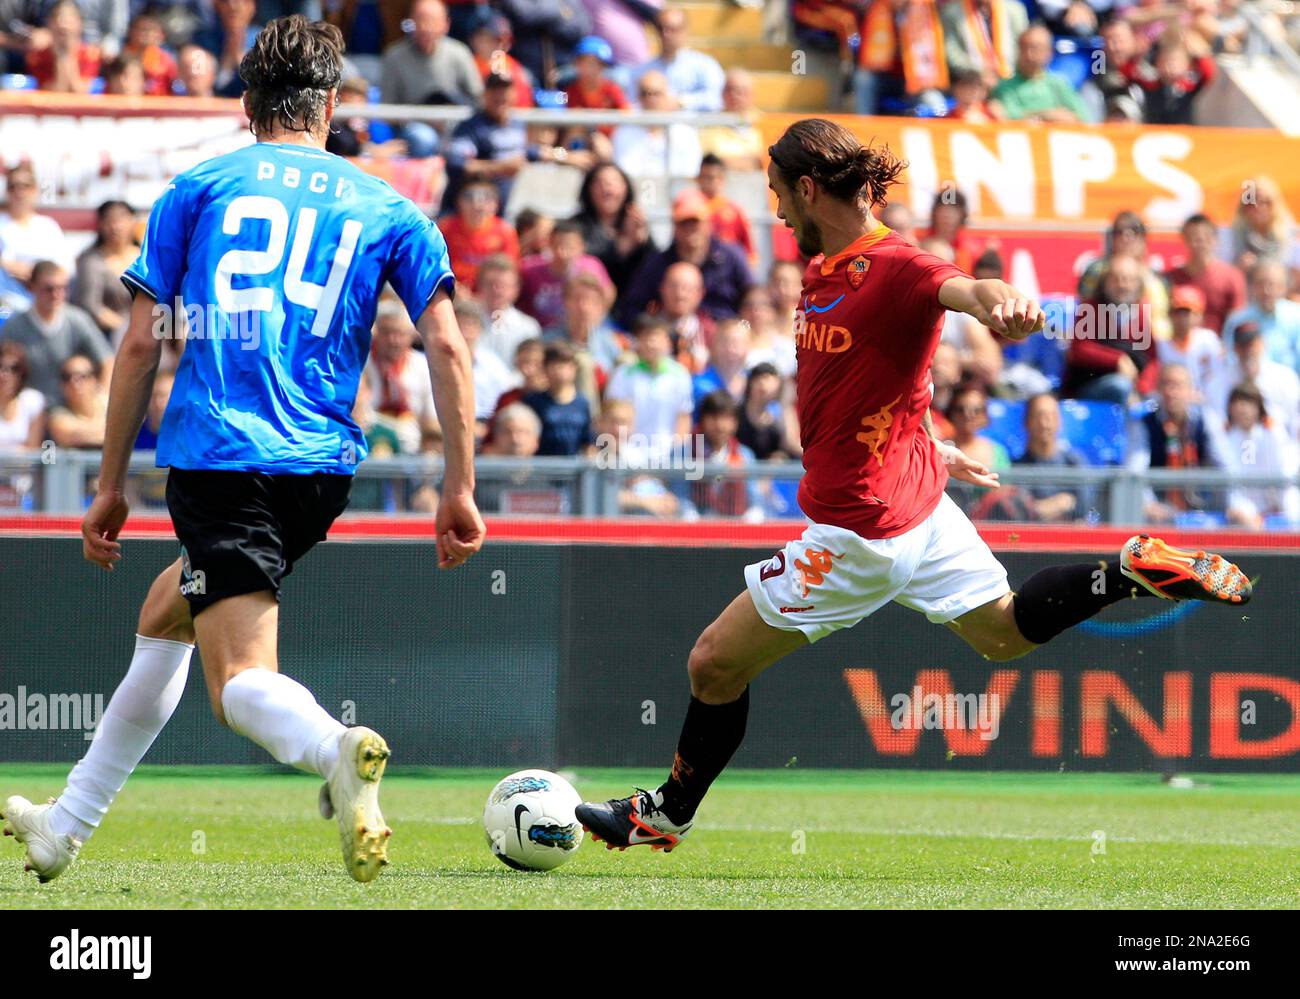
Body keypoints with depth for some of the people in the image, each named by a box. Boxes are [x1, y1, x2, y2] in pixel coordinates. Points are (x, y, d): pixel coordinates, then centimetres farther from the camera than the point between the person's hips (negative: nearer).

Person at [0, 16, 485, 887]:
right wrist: (460, 490, 3)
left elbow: (141, 345, 5)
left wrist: (112, 487, 11)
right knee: (166, 610, 26)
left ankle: (337, 750, -45)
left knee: (240, 682, -10)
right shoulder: (387, 210, 12)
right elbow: (447, 346, 1)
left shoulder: (195, 190, 9)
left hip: (214, 456, -4)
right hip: (323, 467, 4)